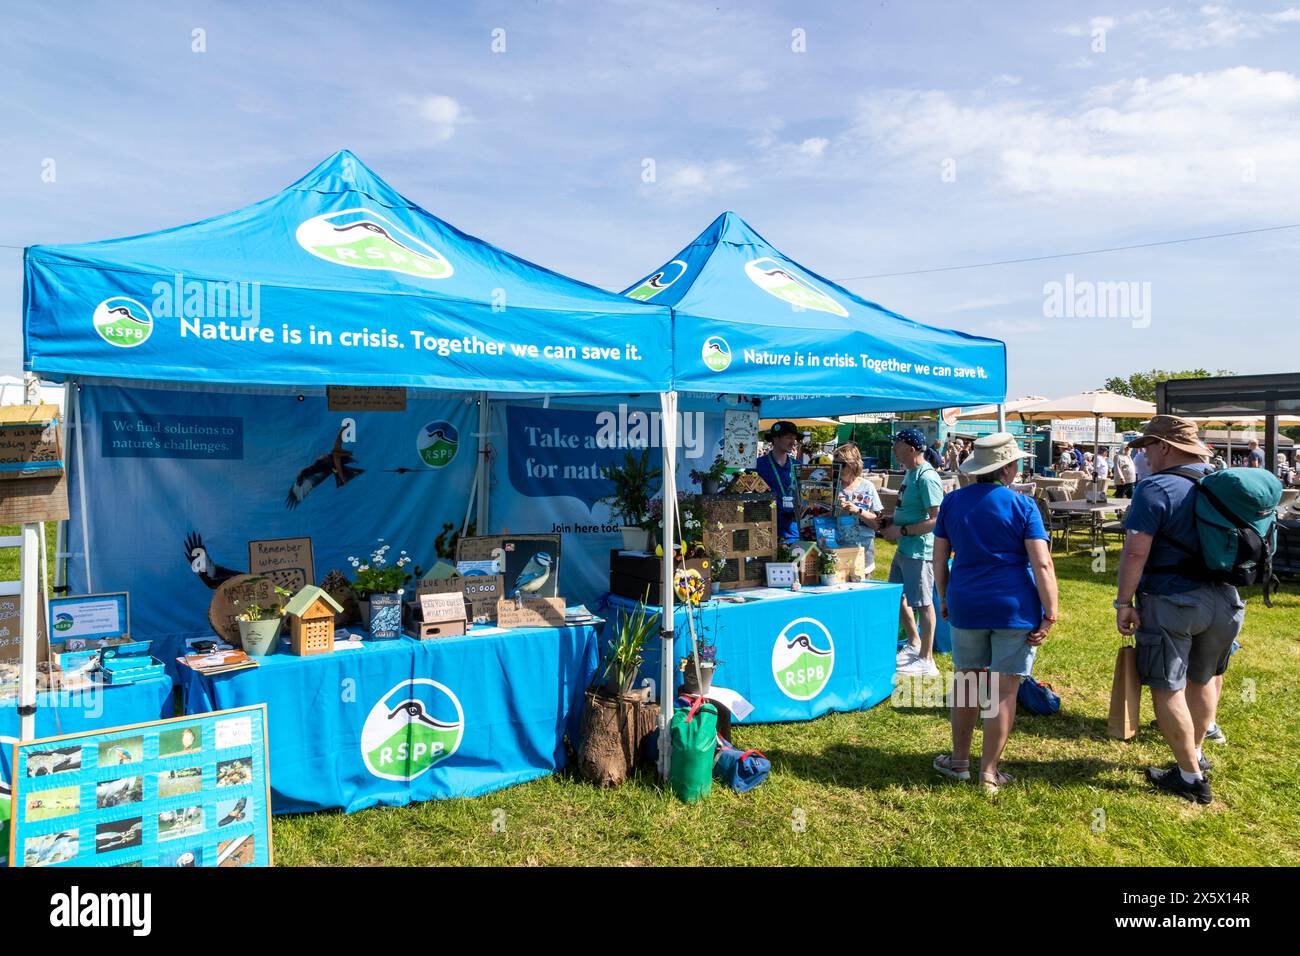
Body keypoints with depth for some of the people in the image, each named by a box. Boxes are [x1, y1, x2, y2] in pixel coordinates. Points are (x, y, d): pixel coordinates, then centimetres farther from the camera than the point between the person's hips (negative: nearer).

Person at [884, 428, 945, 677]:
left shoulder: (926, 477, -20)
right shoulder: (910, 472, 11)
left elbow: (936, 520, -24)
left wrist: (902, 531, -21)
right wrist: (891, 522, 7)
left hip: (920, 550, -10)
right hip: (904, 548, 10)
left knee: (923, 604, 0)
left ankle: (926, 661, 12)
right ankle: (914, 644, 38)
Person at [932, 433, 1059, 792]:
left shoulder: (952, 501, 5)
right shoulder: (1022, 505, -6)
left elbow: (939, 558, 8)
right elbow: (1042, 564, -13)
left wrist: (944, 599, 19)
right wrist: (1050, 615, -8)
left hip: (965, 605, 3)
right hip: (1015, 608, -3)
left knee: (966, 681, 17)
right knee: (1004, 690, 5)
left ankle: (959, 760, 27)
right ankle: (989, 772, 13)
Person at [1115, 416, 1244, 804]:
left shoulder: (1156, 489, -15)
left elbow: (1135, 552, -20)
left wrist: (1124, 602, -13)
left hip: (1170, 602, -7)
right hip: (1222, 600, 8)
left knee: (1168, 689, 4)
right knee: (1203, 678, 23)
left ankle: (1192, 778, 12)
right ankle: (1196, 753, 39)